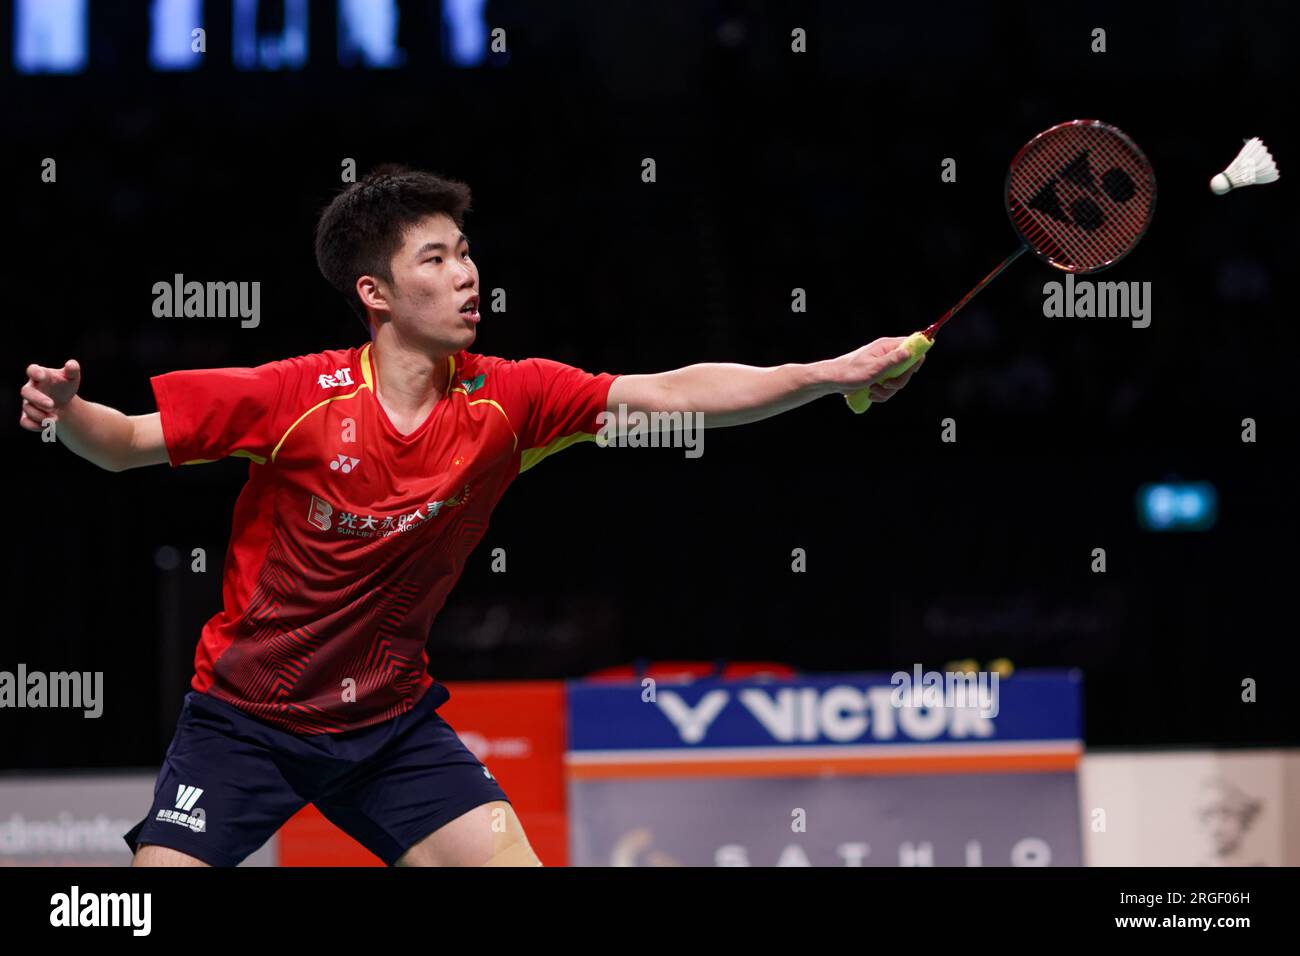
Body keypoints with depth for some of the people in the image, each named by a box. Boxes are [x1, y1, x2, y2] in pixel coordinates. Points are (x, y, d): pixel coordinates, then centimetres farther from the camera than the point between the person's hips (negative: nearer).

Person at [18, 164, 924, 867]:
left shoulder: (506, 401, -9)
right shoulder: (298, 399, -19)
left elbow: (677, 392, -11)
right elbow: (126, 444, -12)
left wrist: (832, 374, -20)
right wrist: (66, 410, -34)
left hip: (390, 720, 3)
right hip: (245, 714, -3)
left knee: (509, 860, -9)